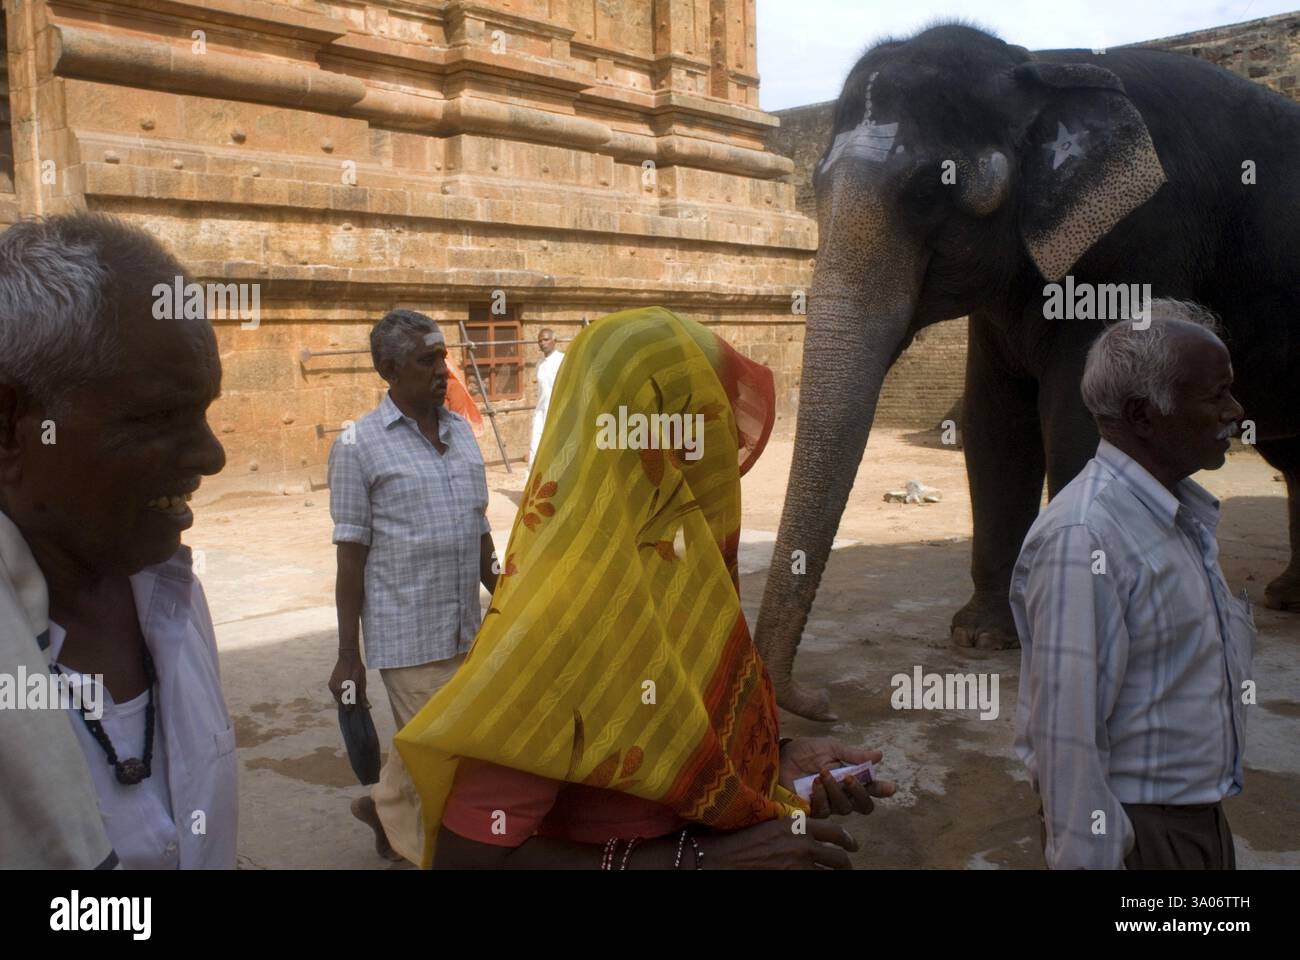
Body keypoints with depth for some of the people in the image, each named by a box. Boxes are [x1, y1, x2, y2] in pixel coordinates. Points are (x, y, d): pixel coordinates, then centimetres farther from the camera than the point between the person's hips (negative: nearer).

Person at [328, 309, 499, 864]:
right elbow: (351, 555, -9)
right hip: (407, 635, -6)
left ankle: (386, 808, 46)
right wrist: (348, 656, -8)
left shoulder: (461, 431, 8)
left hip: (464, 629, 6)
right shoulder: (358, 446, -9)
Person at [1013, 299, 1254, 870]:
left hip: (1202, 817, 9)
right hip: (1137, 832, -9)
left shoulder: (1186, 514, 4)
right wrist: (1089, 855, -22)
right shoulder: (1083, 538, -26)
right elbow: (1066, 731, -26)